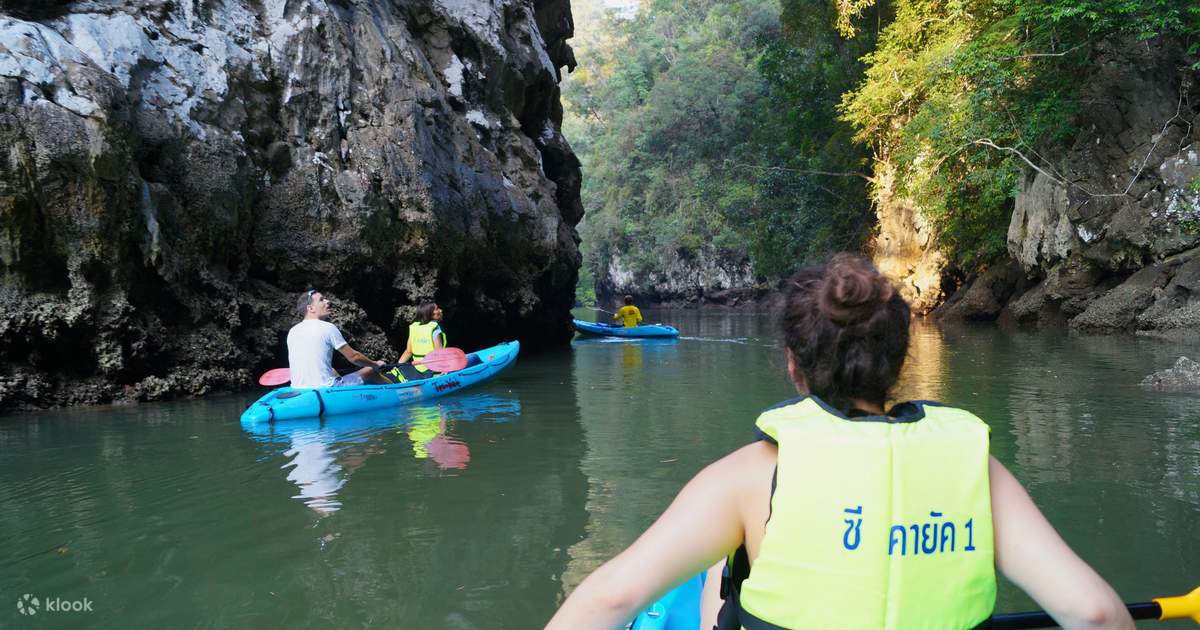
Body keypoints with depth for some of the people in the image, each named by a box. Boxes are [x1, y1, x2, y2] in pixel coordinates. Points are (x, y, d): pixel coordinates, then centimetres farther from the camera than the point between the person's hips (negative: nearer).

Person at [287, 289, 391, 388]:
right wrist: (375, 364, 15)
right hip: (324, 389, -8)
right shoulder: (328, 328, -9)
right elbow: (353, 357, -3)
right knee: (370, 371, 8)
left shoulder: (292, 332, 10)